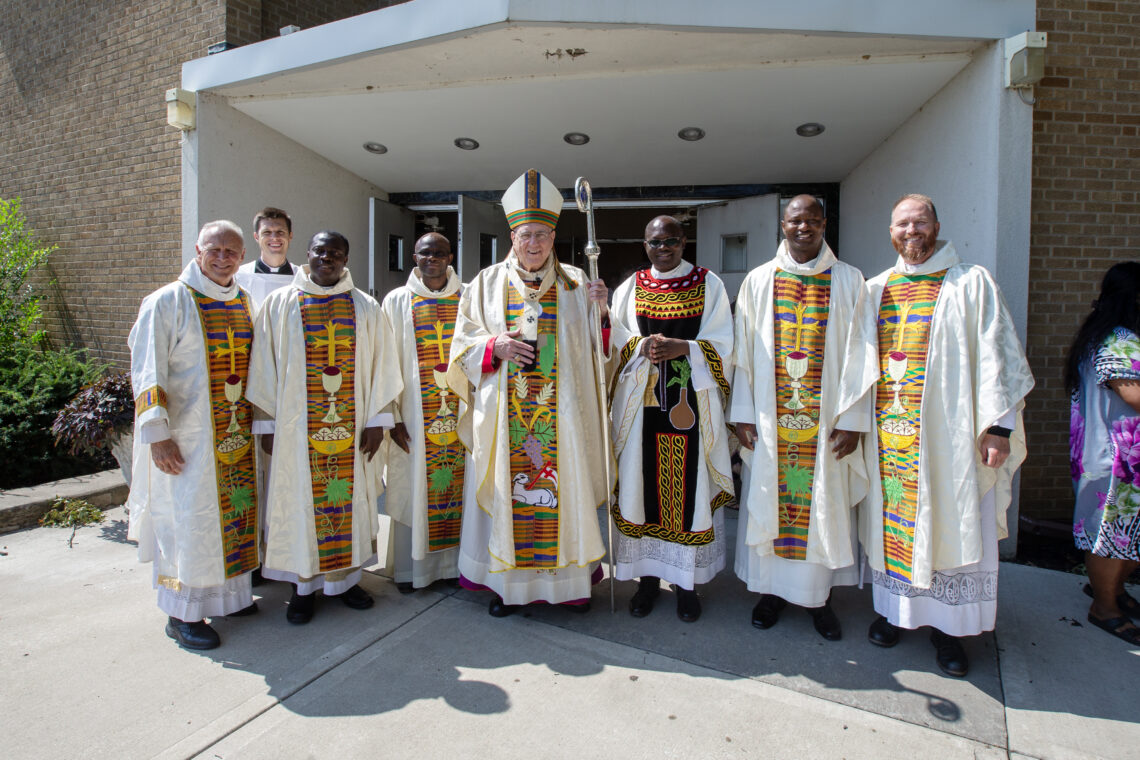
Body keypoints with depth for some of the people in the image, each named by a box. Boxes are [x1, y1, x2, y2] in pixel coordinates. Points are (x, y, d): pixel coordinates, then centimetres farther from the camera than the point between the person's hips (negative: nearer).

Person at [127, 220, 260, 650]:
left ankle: (229, 592, 29)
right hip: (187, 437, -6)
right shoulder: (168, 302, -8)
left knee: (235, 513, 13)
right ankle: (183, 613, 16)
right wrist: (157, 434, -17)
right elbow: (147, 370, -12)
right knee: (188, 518, 2)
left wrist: (258, 418, 15)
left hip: (237, 434, 6)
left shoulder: (244, 303, 10)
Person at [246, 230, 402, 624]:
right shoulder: (279, 305, 3)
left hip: (351, 428, 1)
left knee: (350, 500, 8)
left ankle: (348, 577, 25)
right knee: (300, 501, 6)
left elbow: (381, 366, 3)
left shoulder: (367, 308, 5)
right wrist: (268, 424, -3)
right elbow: (264, 367, 1)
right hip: (297, 427, -1)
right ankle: (304, 586, 21)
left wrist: (376, 420, -3)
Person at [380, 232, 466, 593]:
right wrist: (392, 416, -7)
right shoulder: (397, 301, 5)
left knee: (458, 487, 6)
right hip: (415, 416, -1)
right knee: (412, 490, 5)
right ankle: (410, 569, 20)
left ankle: (454, 562, 21)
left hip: (460, 413, 1)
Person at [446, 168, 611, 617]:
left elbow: (594, 347, 5)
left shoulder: (574, 283, 7)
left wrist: (600, 310, -12)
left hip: (561, 415, 0)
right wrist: (494, 346, -13)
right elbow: (462, 346, 6)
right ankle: (507, 583, 21)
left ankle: (571, 579, 22)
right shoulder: (488, 283, 8)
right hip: (504, 416, 0)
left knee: (565, 489, 5)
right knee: (507, 493, 4)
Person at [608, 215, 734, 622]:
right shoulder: (630, 288, 11)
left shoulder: (709, 285, 6)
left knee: (689, 486, 2)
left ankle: (686, 581, 16)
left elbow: (722, 343, 0)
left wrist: (683, 348, -17)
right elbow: (615, 340, 6)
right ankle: (648, 576, 18)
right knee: (644, 483, 3)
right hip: (642, 402, 1)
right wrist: (643, 345, -15)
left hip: (692, 402, -1)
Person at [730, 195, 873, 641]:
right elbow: (744, 352, 4)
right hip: (770, 419, 1)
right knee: (769, 500, 7)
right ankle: (772, 588, 24)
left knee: (823, 503, 7)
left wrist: (853, 419, -6)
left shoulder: (849, 281, 3)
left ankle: (818, 595, 23)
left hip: (825, 420, 0)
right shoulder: (758, 281, 5)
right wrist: (742, 413, -2)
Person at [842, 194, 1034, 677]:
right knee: (891, 522, 9)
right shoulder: (875, 290, 12)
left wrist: (999, 424, -10)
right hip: (888, 432, 3)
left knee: (949, 523, 3)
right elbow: (857, 359, 14)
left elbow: (994, 355, -3)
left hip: (946, 431, -2)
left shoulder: (971, 283, 3)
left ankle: (945, 624, 18)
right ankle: (894, 608, 25)